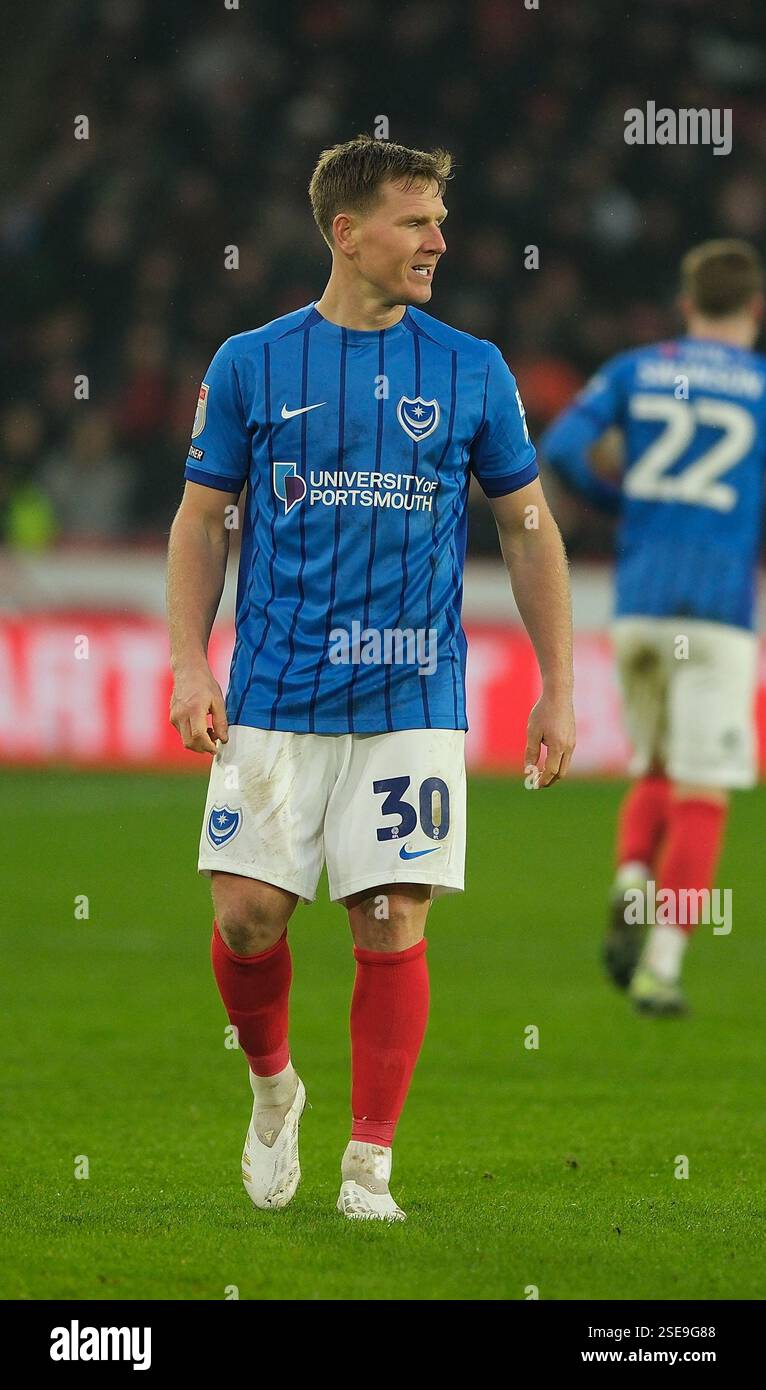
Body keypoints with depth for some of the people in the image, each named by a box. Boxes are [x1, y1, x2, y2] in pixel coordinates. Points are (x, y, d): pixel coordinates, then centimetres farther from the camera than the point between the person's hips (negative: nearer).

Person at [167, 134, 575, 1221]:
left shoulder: (473, 373, 5)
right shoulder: (251, 366, 3)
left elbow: (529, 529, 10)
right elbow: (203, 520, 9)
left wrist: (558, 688, 5)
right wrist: (191, 665, -2)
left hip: (413, 701, 0)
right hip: (276, 698, 0)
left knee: (392, 927, -3)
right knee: (248, 913, -5)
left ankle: (370, 1166, 6)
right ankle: (273, 1088, 23)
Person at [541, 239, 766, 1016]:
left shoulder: (635, 371, 9)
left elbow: (560, 448, -2)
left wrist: (626, 501, 14)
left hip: (637, 602, 3)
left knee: (657, 771, 21)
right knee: (699, 796, 0)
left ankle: (633, 887, -6)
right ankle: (661, 965, -8)